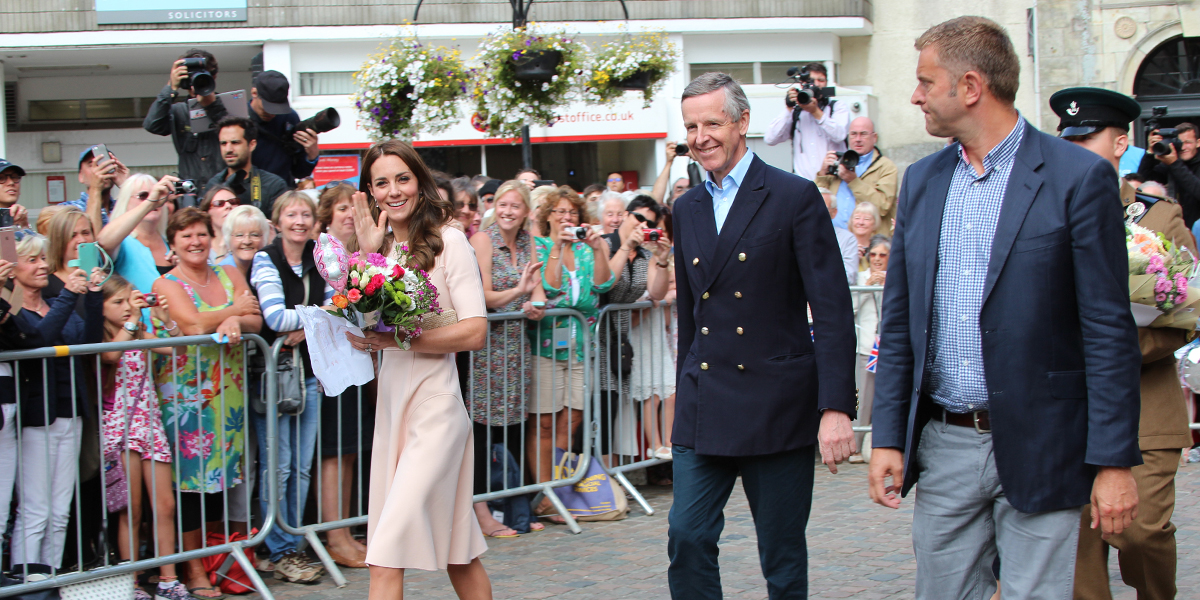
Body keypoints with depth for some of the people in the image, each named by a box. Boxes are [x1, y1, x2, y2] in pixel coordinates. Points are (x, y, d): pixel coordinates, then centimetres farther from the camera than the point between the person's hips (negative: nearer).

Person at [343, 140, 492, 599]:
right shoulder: (383, 243, 12)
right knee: (454, 545, 13)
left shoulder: (447, 239, -7)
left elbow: (475, 332, -13)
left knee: (388, 551, -11)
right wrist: (368, 253, -2)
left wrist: (396, 340, -20)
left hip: (434, 404, -7)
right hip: (391, 401, 7)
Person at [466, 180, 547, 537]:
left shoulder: (527, 242, 12)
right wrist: (519, 291, -24)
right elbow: (482, 297, -11)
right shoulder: (483, 240, -6)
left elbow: (537, 291, 9)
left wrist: (536, 305, -13)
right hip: (486, 343, -6)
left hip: (517, 343, 6)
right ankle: (480, 511, -4)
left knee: (514, 425, 8)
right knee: (483, 425, -6)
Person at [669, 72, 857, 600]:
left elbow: (832, 311, -10)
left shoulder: (795, 198, -6)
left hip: (777, 408, -5)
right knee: (687, 537, -2)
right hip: (703, 412, 5)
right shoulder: (687, 209, 12)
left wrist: (836, 408, -17)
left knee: (783, 556, 4)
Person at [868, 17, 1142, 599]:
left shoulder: (1079, 177, -7)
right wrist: (888, 437, 5)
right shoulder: (922, 180, 10)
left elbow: (1109, 331, -8)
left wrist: (1114, 461, -11)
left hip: (1037, 451, -5)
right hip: (943, 447, 5)